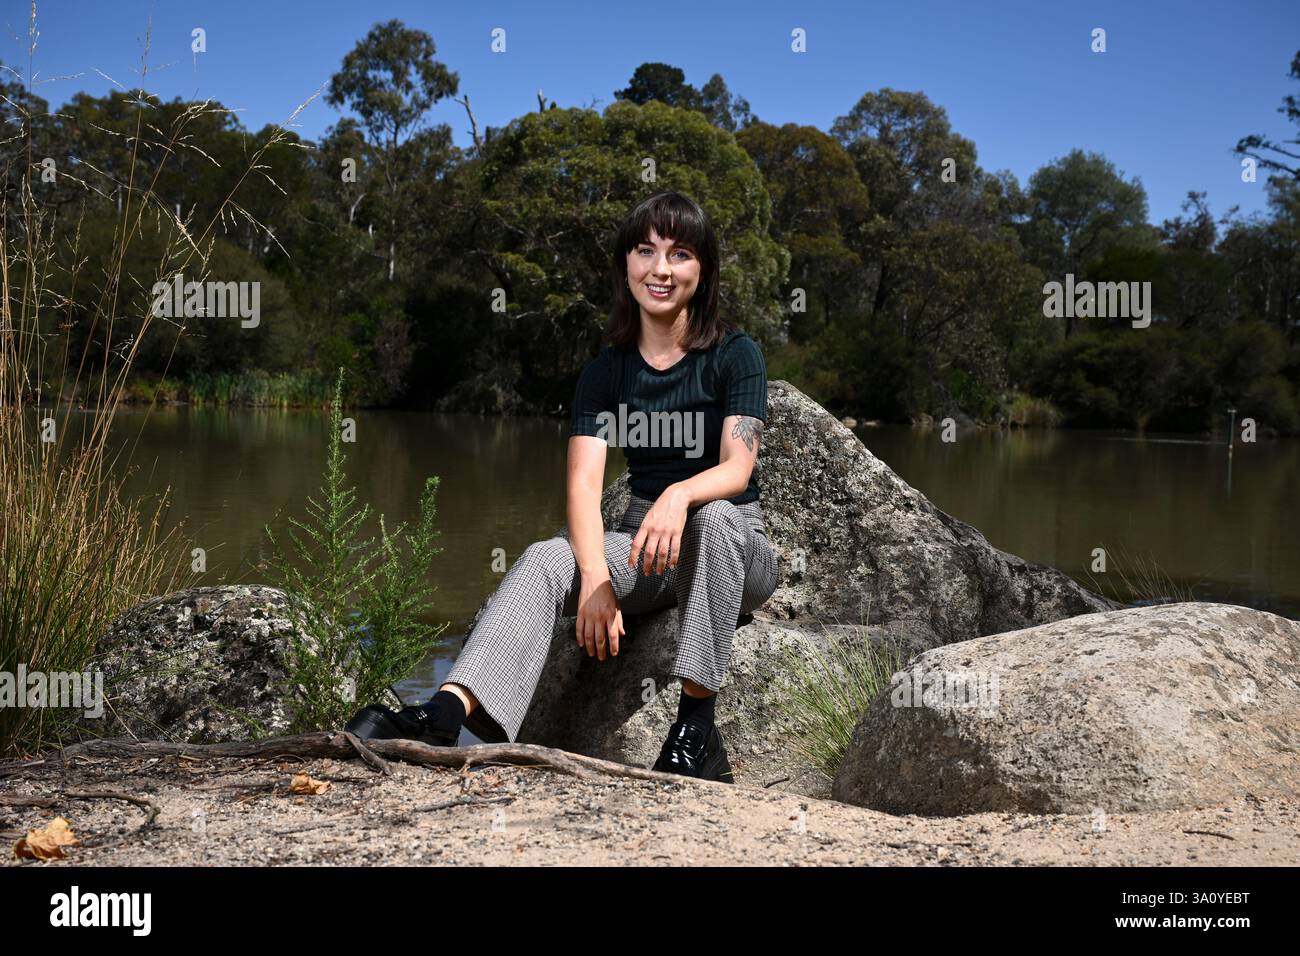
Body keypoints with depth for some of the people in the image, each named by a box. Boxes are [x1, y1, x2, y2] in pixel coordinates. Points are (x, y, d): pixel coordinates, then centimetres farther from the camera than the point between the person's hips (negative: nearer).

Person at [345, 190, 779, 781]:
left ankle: (697, 726, -34)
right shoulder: (607, 370, 3)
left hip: (736, 549, -2)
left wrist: (679, 496, -41)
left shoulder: (735, 355, -4)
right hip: (641, 543, 2)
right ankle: (448, 712, -47)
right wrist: (595, 576, -29)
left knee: (713, 516, -37)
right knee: (544, 560, -25)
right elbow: (583, 483, -10)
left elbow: (737, 466, -17)